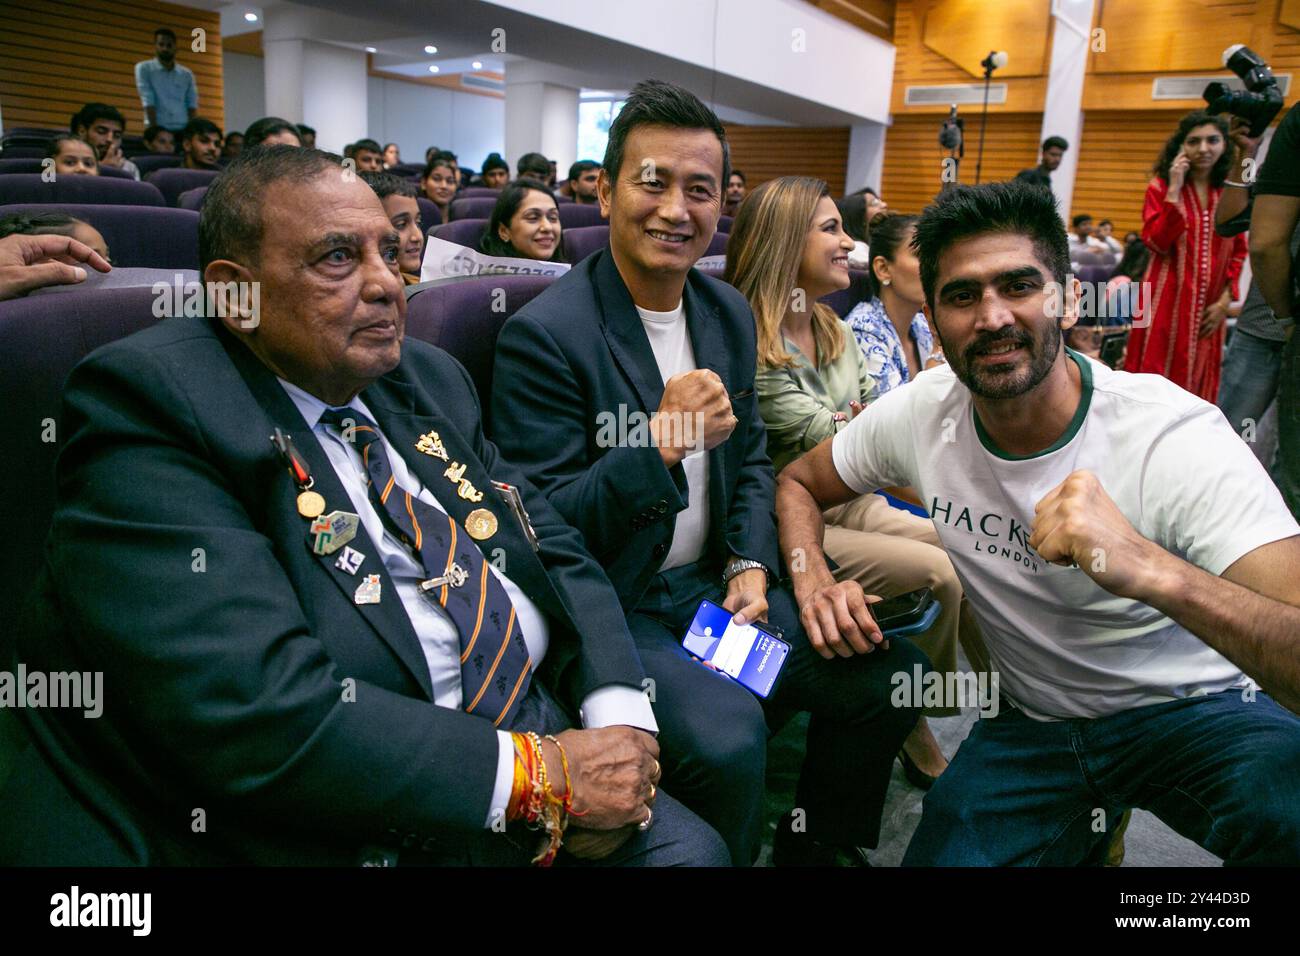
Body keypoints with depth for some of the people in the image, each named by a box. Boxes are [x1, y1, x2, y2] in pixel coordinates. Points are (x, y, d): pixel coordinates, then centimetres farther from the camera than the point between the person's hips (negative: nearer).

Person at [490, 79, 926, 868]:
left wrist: (751, 567, -1)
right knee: (726, 735, -30)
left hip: (710, 584, 7)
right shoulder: (544, 335, -15)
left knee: (889, 673, -2)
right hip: (607, 605, -6)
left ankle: (814, 848, 23)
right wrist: (662, 443, -28)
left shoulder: (731, 314, 7)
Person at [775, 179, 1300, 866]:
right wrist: (815, 585, -15)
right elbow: (798, 483, 5)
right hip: (1031, 724, 4)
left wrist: (1152, 570, -49)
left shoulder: (1177, 436, -23)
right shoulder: (922, 412, -11)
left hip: (1190, 708, -3)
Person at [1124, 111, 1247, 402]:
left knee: (1199, 384, 8)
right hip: (1166, 304, -3)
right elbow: (1157, 243, -14)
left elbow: (1238, 252, 12)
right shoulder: (1161, 188, -1)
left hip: (1209, 308, 4)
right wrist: (1174, 190, -15)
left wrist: (1225, 300, 2)